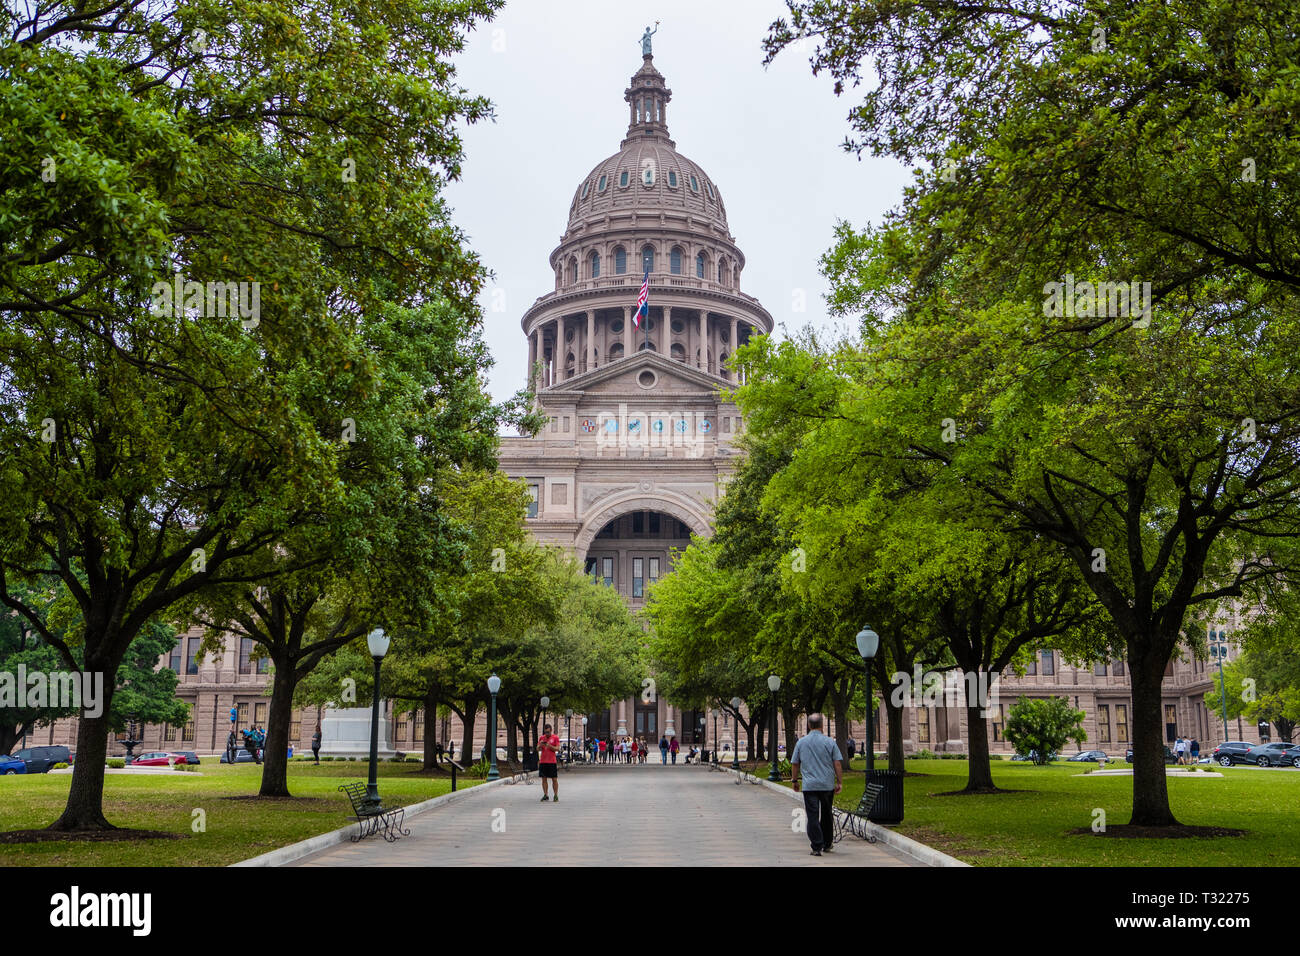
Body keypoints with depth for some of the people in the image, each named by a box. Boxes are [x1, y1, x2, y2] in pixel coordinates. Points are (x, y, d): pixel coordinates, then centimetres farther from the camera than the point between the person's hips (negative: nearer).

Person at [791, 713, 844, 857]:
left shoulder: (801, 742, 3)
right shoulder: (829, 742, -1)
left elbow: (795, 764, 8)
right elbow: (837, 764, -3)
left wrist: (795, 780, 19)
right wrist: (839, 782, 4)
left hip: (809, 785, -1)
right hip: (827, 785, 1)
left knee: (812, 817, -3)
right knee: (827, 815, 16)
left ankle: (817, 847, -10)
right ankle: (827, 844, 27)